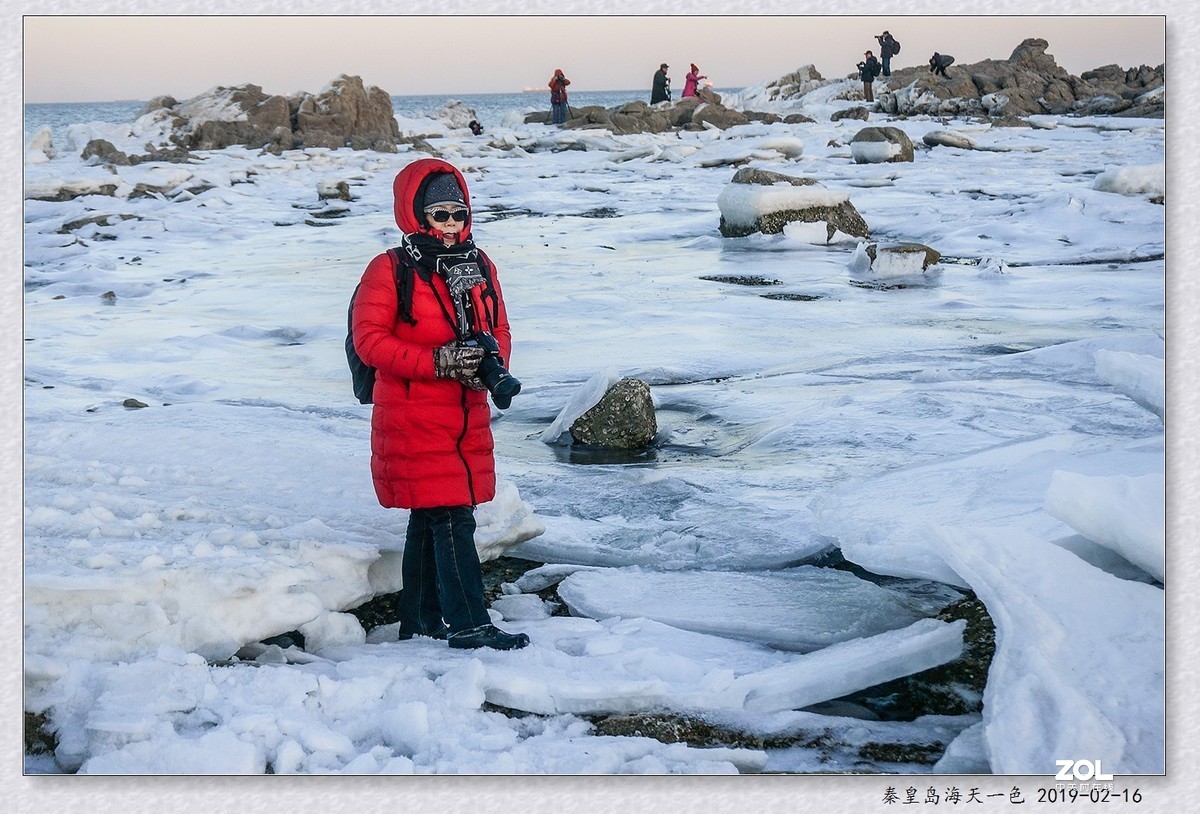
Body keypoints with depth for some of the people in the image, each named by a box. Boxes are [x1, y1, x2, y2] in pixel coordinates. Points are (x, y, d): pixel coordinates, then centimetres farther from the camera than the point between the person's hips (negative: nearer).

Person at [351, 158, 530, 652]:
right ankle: (469, 625, -7)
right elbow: (369, 340, -13)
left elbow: (499, 329, 17)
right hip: (413, 420, -7)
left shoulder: (479, 267, 11)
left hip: (468, 416, 7)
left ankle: (421, 620, 25)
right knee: (451, 519, -10)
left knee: (430, 519, 16)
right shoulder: (390, 270, -8)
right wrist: (437, 361, -20)